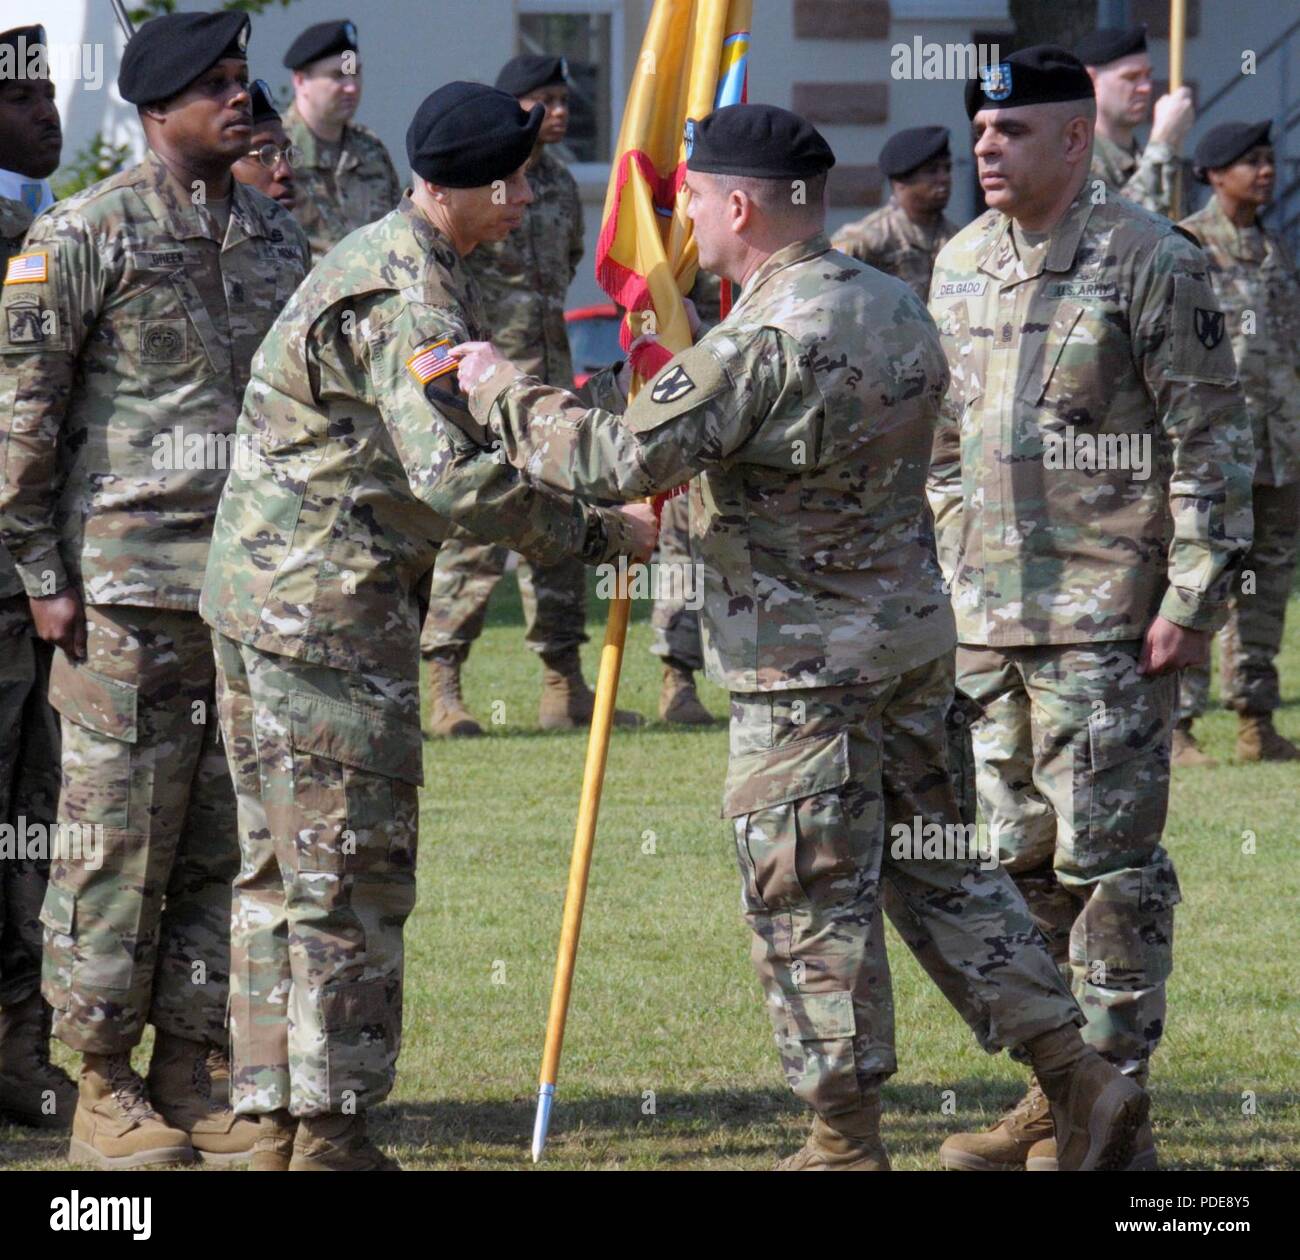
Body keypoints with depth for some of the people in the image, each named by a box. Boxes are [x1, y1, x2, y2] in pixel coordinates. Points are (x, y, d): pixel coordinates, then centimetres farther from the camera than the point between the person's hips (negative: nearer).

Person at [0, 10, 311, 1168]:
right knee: (118, 845, -2)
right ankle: (105, 1095, 5)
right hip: (129, 593, -6)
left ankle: (186, 1082, 15)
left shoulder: (279, 240, 13)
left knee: (227, 850, 7)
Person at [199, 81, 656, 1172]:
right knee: (351, 874, -6)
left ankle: (280, 1126, 17)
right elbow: (459, 477, -26)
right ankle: (328, 1139, -4)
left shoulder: (394, 262, 16)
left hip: (263, 592, 11)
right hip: (329, 603, -11)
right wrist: (598, 536, -16)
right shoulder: (409, 299, -18)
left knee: (285, 868, 12)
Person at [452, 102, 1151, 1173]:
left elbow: (618, 460, -26)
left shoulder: (764, 343, -21)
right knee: (943, 871, 16)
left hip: (808, 668, -8)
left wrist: (504, 389, -11)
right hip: (915, 636, 8)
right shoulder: (895, 308, 7)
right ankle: (1080, 1077, 13)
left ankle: (846, 1145, 9)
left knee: (810, 905, 2)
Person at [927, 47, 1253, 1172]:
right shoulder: (961, 265, 12)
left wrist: (1193, 599, -13)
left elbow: (1210, 440, -10)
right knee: (1021, 859, 12)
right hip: (987, 617, 7)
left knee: (1109, 862, -4)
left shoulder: (1150, 262, -9)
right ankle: (1052, 1092, 20)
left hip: (1108, 619, -7)